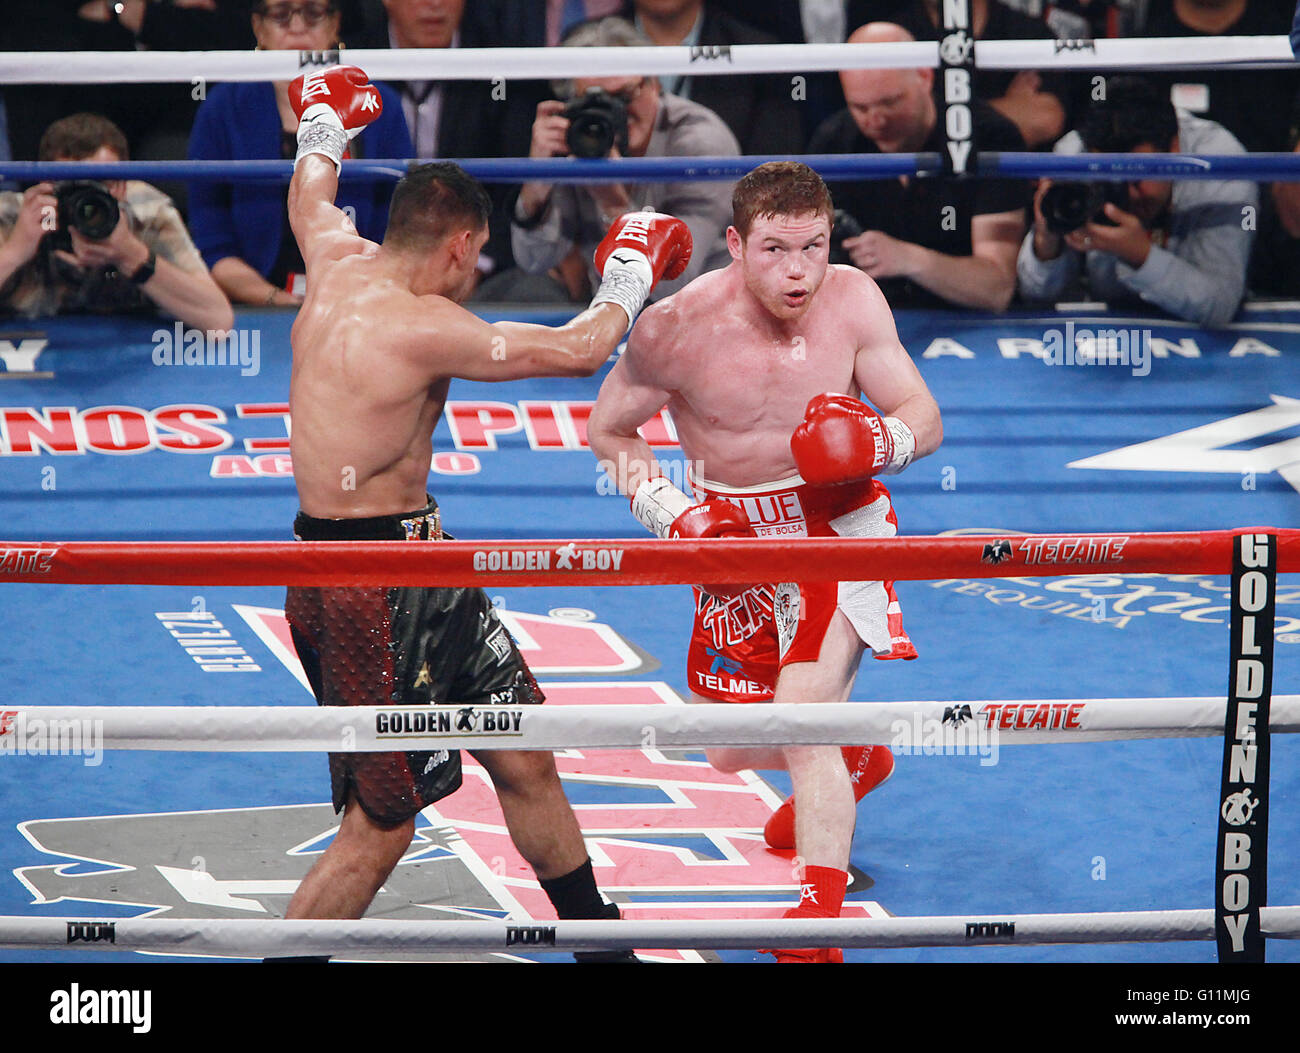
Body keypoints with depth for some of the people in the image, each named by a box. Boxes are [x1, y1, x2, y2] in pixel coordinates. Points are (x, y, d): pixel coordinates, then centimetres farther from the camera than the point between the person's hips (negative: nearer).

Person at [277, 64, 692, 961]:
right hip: (371, 591, -10)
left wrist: (326, 128, 50)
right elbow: (579, 350, -15)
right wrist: (631, 273, 5)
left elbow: (311, 193, 28)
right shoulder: (419, 327, -22)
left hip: (420, 567, 10)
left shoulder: (340, 263, 4)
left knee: (524, 759, 16)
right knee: (381, 829, -5)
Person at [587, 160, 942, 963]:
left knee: (803, 707, -23)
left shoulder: (852, 301, -16)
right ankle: (854, 761, 48)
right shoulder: (677, 328, -18)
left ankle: (820, 922, -20)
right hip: (734, 533, 3)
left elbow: (925, 420, -5)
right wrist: (671, 514, -15)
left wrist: (883, 442, -28)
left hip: (839, 519, -3)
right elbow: (609, 431, -1)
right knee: (732, 751, 14)